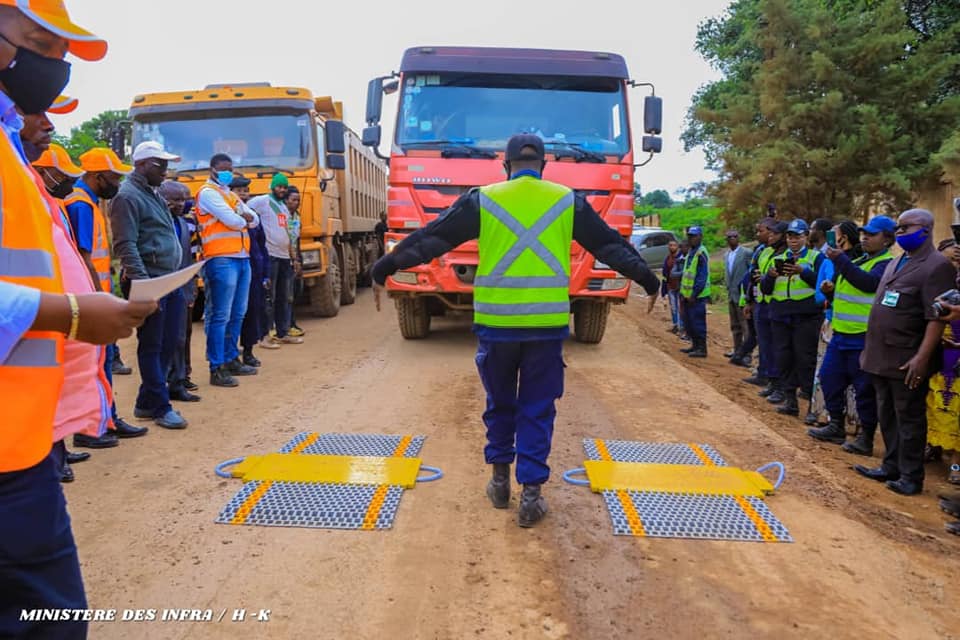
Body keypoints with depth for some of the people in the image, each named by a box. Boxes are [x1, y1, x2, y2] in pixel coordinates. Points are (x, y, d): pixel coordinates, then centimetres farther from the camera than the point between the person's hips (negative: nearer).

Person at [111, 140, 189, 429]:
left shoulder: (152, 194, 19)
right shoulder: (128, 196, -10)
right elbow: (126, 245, -18)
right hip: (150, 281, -9)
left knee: (168, 343, 12)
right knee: (151, 346, 0)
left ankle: (147, 402, 23)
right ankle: (160, 408, 9)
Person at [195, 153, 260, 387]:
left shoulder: (232, 195, 24)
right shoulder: (208, 193, -3)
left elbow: (255, 220, 17)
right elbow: (231, 220, -15)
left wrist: (246, 216, -5)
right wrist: (244, 219, 6)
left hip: (242, 258, 9)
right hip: (222, 260, -9)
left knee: (237, 314, 14)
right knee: (220, 316, -8)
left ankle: (231, 359, 24)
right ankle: (217, 369, -6)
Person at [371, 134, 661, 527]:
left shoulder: (483, 200, 2)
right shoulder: (568, 202, 5)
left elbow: (430, 238, 5)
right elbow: (611, 245, 13)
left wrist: (384, 268, 14)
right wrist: (649, 280, 25)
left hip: (496, 323, 0)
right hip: (547, 325, 0)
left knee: (500, 404, 19)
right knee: (537, 411, 9)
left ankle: (500, 480, 28)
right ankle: (531, 494, 9)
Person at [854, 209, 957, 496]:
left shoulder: (937, 266, -11)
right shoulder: (895, 263, 16)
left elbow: (936, 318, -17)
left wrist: (922, 358, -23)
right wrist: (872, 348, 18)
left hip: (906, 362, -8)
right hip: (882, 357, 8)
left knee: (909, 419, 1)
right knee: (887, 417, 15)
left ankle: (910, 477, 11)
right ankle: (891, 467, 27)